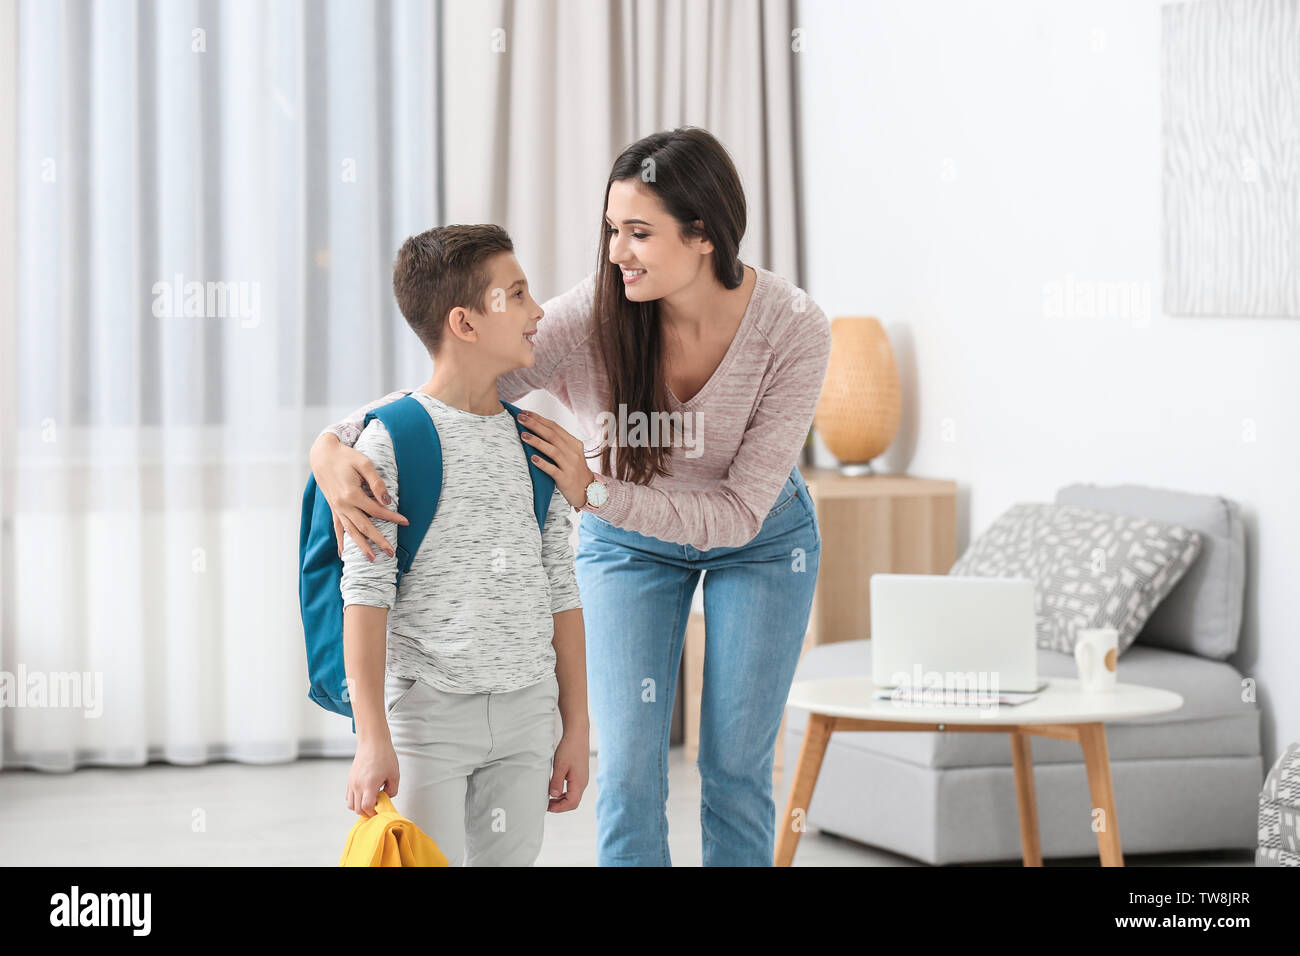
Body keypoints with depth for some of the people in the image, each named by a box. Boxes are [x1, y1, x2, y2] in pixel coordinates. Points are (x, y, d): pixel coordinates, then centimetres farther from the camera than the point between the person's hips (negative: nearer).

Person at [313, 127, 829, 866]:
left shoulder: (795, 330, -31)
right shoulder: (595, 314, -31)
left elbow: (740, 512, -30)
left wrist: (593, 492, -40)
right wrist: (336, 444, -51)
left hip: (759, 536, -1)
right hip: (627, 537, 1)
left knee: (736, 769, 1)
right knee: (629, 772, -6)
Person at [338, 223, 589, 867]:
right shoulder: (392, 440, -8)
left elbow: (560, 592, 13)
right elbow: (366, 596, -11)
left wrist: (576, 726, 12)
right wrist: (372, 738, -17)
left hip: (525, 714, 5)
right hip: (426, 710, -5)